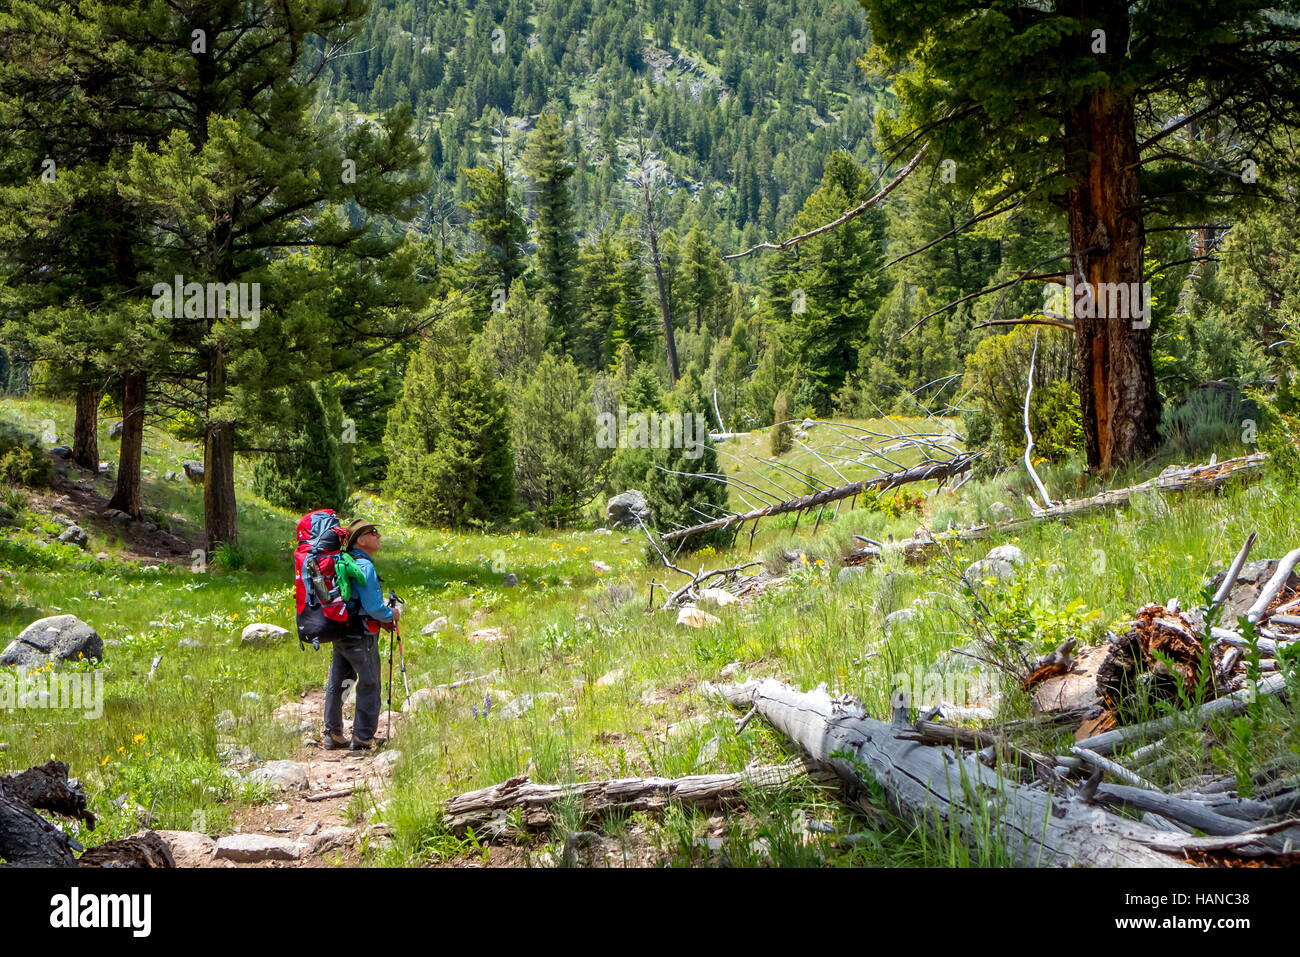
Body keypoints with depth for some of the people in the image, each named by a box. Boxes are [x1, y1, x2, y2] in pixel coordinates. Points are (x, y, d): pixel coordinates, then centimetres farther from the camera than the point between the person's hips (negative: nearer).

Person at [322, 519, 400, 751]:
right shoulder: (364, 567, -18)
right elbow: (374, 607, -20)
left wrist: (379, 619, 17)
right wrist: (392, 614, -1)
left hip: (339, 634, 9)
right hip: (360, 636, -9)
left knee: (337, 684, 13)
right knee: (369, 685, 2)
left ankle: (333, 735, 20)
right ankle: (363, 737, 6)